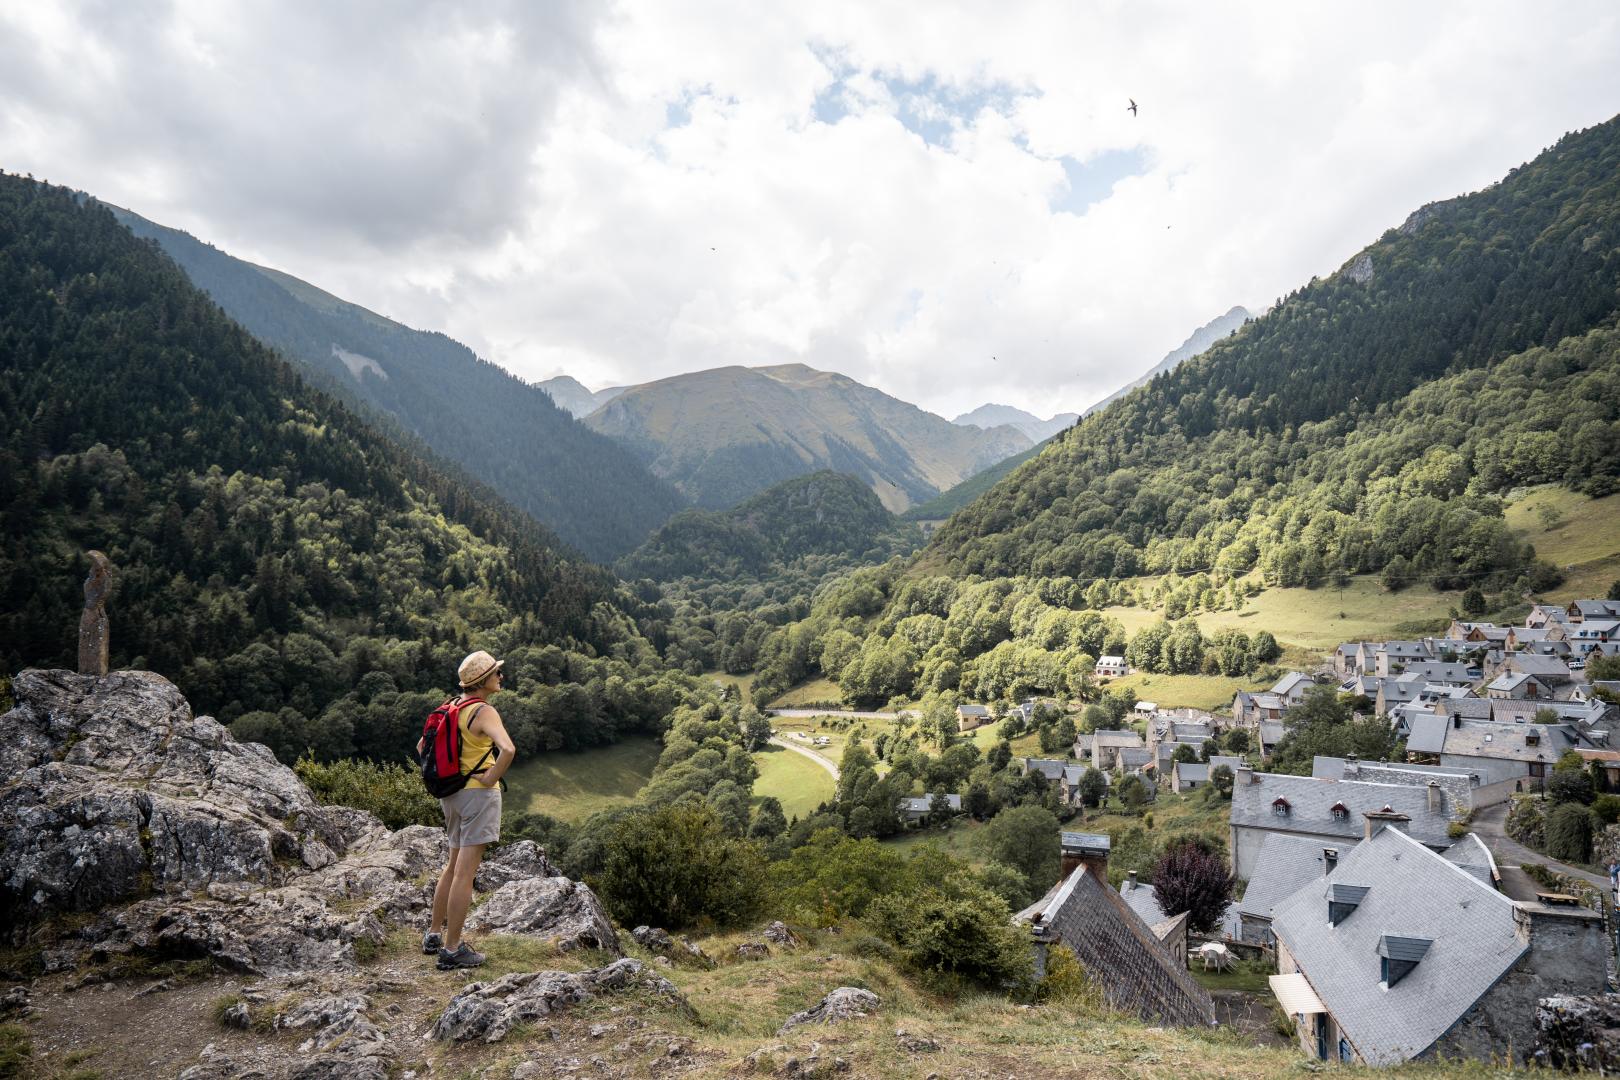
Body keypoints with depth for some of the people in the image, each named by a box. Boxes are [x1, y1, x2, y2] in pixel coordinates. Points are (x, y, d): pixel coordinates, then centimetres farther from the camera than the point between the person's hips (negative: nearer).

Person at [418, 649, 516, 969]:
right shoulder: (484, 712, -18)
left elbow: (422, 745, 20)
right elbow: (508, 749, -35)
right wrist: (491, 778, -19)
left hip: (452, 795, 9)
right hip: (478, 794, -9)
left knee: (454, 866, 22)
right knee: (465, 873, -3)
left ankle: (434, 934, 31)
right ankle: (452, 950, 3)